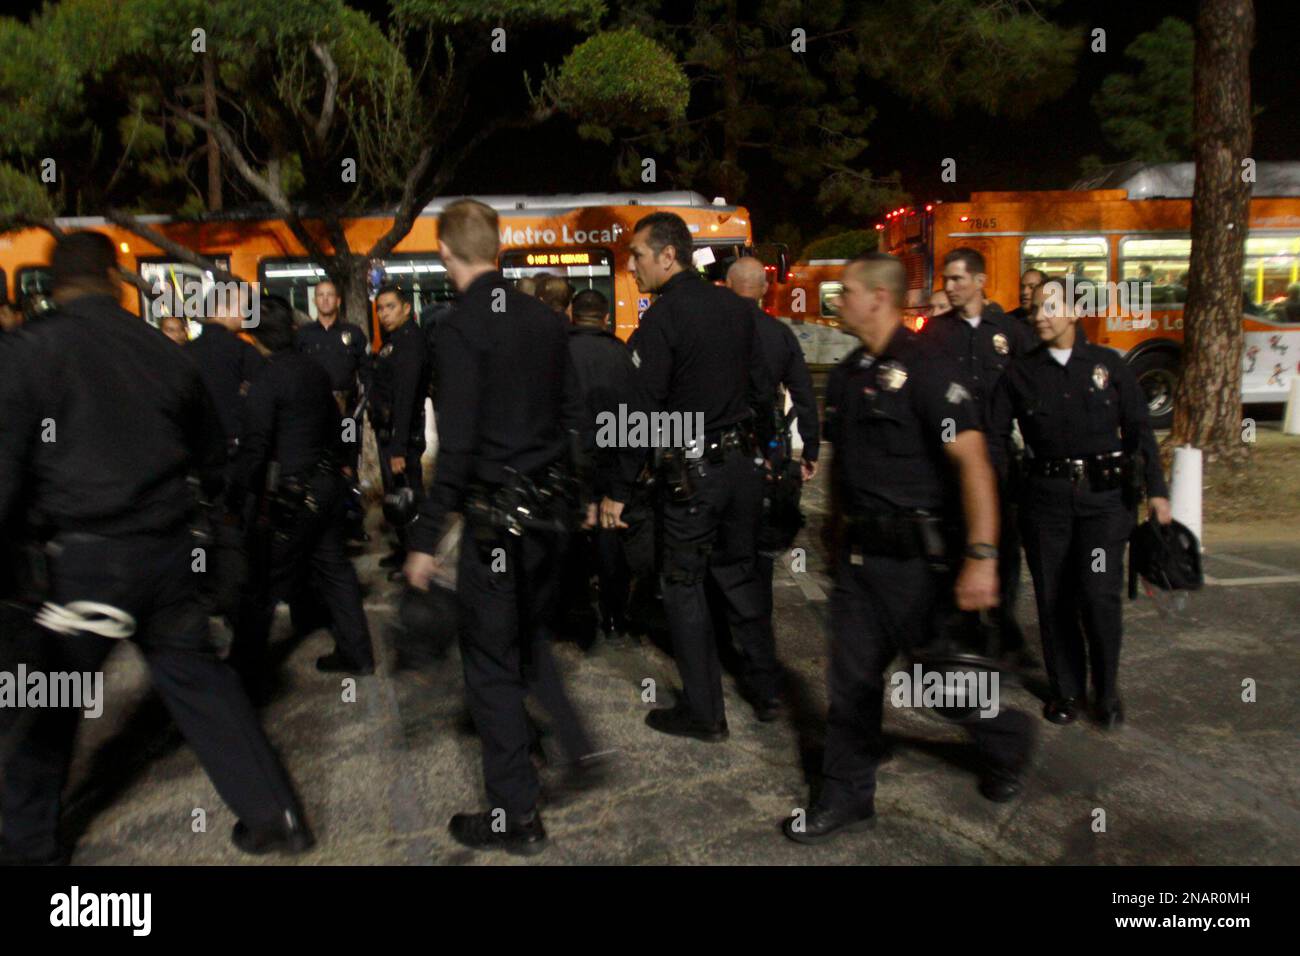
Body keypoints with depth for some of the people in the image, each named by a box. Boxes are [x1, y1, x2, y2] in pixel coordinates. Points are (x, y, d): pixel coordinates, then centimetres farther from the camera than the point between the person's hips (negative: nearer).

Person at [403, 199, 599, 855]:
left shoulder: (461, 328, -15)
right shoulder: (547, 320, 5)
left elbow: (456, 447, -19)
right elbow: (573, 420, 10)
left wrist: (425, 538, -13)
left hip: (494, 517, -7)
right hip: (549, 509, 7)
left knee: (491, 665, 7)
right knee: (532, 640, 27)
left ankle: (517, 816, 18)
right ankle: (578, 748, 27)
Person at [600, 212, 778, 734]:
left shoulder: (661, 318, -13)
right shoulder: (736, 307, 7)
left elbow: (644, 412, -16)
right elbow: (761, 389, 11)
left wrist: (618, 490, -11)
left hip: (693, 471, -7)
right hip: (744, 460, 7)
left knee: (684, 587, 6)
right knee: (739, 573, 19)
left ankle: (703, 712, 13)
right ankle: (765, 688, 30)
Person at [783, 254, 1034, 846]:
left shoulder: (924, 368, -15)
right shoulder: (846, 374, 10)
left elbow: (973, 461, -21)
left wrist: (981, 556, -27)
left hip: (916, 555, -7)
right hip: (859, 553, 7)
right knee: (853, 677, 9)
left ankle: (1006, 745, 39)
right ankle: (847, 797, 22)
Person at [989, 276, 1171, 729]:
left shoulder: (1109, 365, 4)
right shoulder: (1020, 373, 5)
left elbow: (1140, 432, 5)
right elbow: (996, 437, 4)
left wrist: (1156, 491, 0)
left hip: (1104, 494, -1)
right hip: (1046, 497, 1)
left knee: (1100, 596, -7)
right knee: (1054, 598, 6)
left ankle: (1106, 691, 15)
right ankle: (1066, 689, 24)